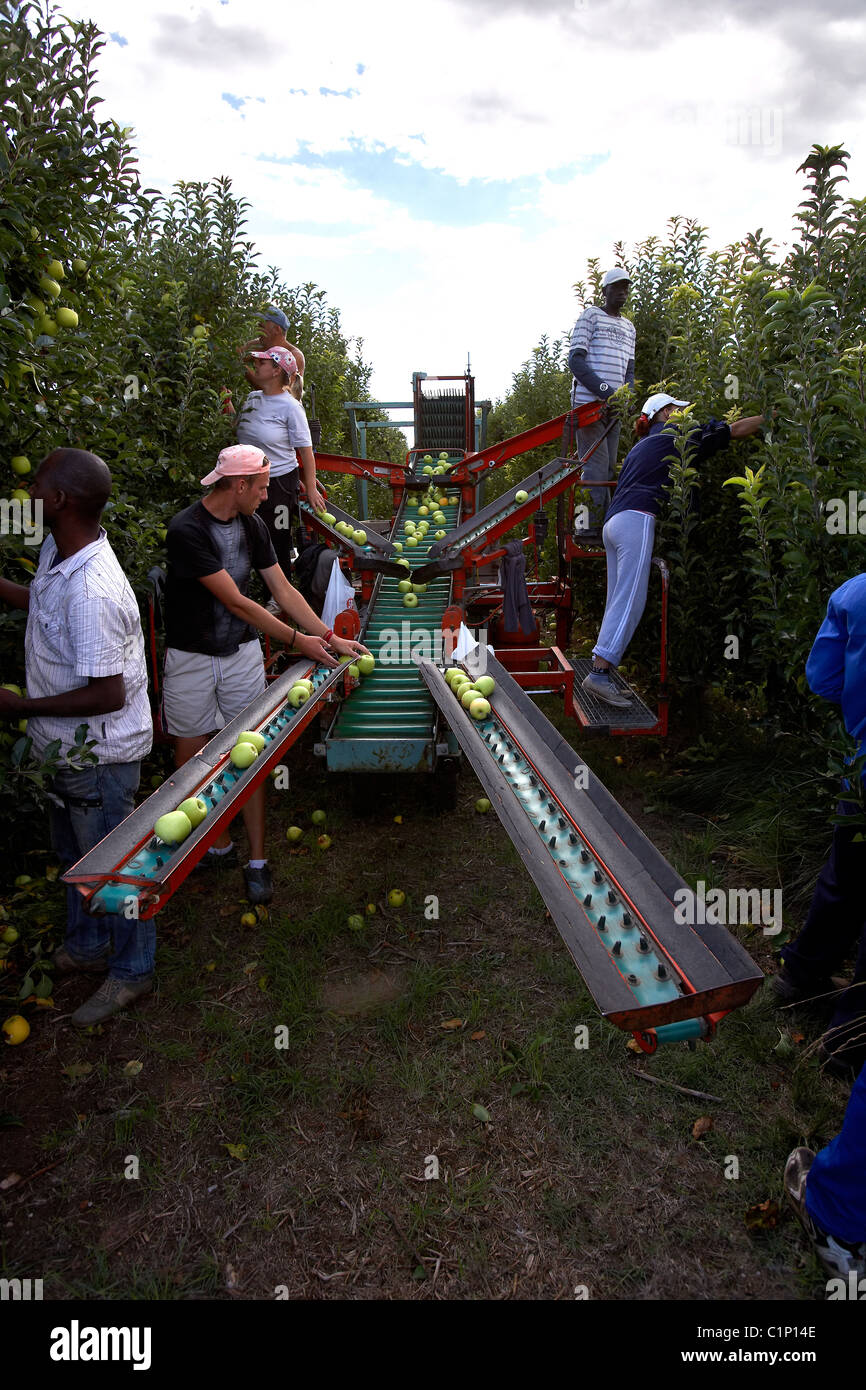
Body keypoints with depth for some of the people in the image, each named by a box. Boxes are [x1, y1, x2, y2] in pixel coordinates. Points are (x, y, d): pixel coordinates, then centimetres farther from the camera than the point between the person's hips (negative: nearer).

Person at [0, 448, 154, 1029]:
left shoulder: (90, 594, -34)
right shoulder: (58, 551, -3)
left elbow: (108, 695, -31)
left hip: (99, 755, -10)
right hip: (69, 746, 10)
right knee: (74, 851, 27)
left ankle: (131, 972, 33)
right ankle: (86, 947, 51)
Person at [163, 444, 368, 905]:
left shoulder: (252, 526, 2)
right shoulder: (186, 530, -19)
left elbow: (283, 589, 5)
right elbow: (236, 602, -21)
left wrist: (330, 637, 0)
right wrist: (296, 640, -18)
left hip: (242, 652, 4)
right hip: (190, 658, -4)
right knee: (191, 756, 6)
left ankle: (257, 860, 11)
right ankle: (218, 844, 27)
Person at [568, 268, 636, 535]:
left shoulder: (629, 327, 22)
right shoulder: (590, 315, 2)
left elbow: (628, 369, 21)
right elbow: (576, 360, -8)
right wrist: (604, 390, -19)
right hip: (588, 402, -7)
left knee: (608, 467, 5)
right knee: (595, 465, -12)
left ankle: (603, 525, 9)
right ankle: (592, 526, -11)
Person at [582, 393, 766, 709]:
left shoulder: (641, 446, 31)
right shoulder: (676, 435, 8)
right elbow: (737, 430, 9)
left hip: (614, 522, 9)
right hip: (636, 520, -9)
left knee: (618, 601, 5)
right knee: (629, 601, -15)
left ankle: (600, 672, 0)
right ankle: (599, 673, -23)